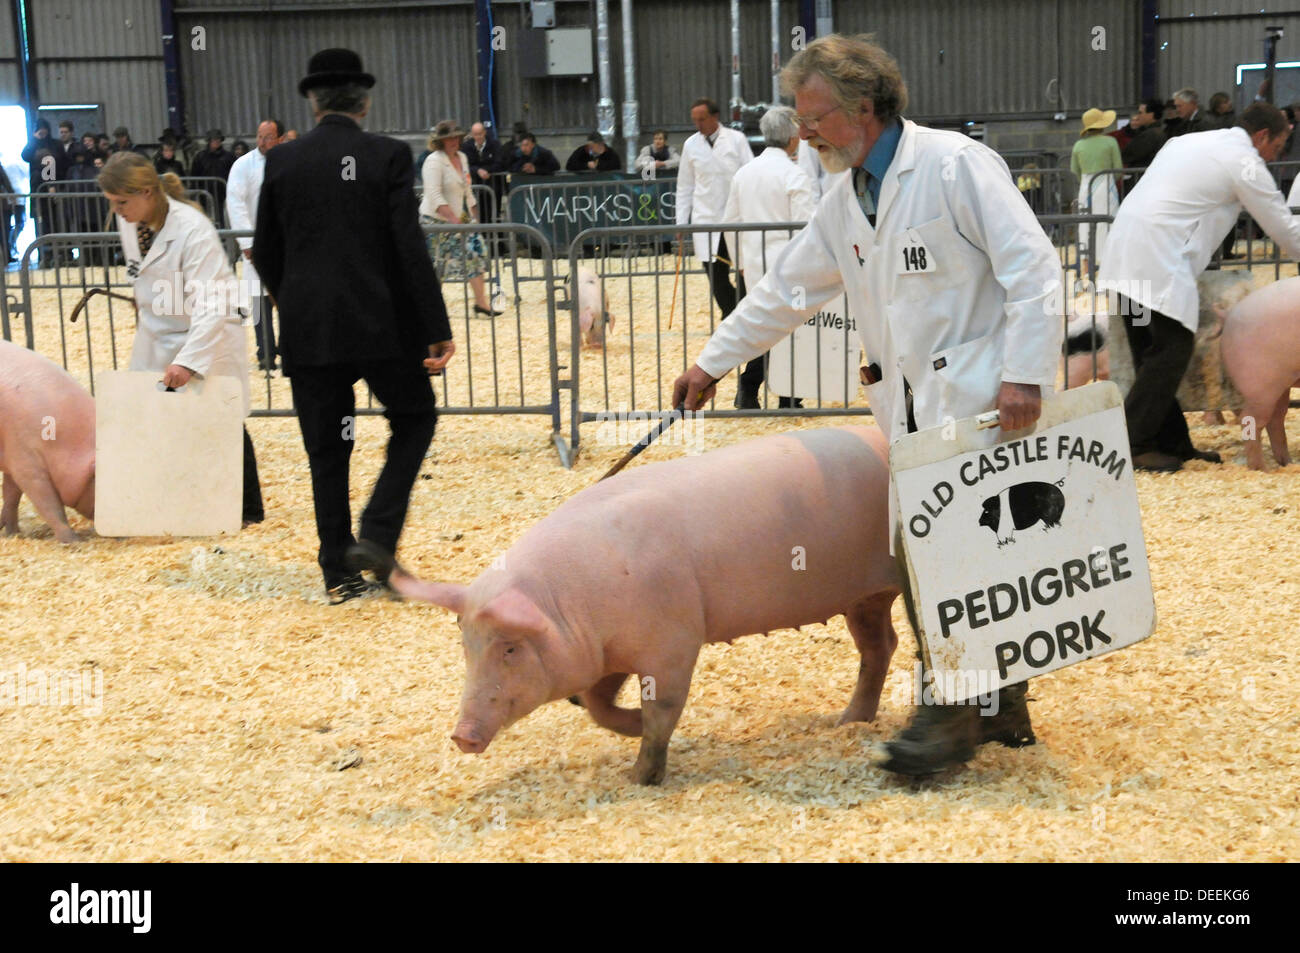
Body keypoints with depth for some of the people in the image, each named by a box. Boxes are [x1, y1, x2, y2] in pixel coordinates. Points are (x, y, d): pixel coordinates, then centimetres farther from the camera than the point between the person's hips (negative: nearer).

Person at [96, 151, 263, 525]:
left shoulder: (193, 230, -29)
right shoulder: (128, 222, -7)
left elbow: (210, 307, -33)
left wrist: (188, 360, -39)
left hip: (207, 338, -7)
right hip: (157, 337, 7)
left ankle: (249, 508, 18)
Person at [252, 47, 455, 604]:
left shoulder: (281, 162, 2)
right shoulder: (388, 156, -6)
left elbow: (264, 255, 8)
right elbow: (411, 249, -11)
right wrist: (438, 330, -9)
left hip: (309, 331, 2)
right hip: (382, 326, -2)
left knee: (326, 453, 10)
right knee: (414, 417, 18)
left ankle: (339, 574, 13)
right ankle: (377, 536, 4)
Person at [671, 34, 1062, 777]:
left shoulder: (955, 165, -9)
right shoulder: (846, 203, 16)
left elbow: (1031, 266, -13)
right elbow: (786, 290, 24)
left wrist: (1024, 375, -19)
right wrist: (713, 363, 25)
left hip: (978, 401, -8)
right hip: (912, 408, 8)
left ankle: (953, 715, -4)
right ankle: (1000, 708, 19)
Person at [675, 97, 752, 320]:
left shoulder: (736, 139, 1)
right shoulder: (691, 145, 7)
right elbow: (684, 188, 11)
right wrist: (681, 222, 7)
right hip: (705, 220, 2)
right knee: (716, 277, 1)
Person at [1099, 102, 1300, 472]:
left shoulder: (1192, 141, 23)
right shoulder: (1245, 163, -2)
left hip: (1125, 254, 9)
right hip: (1157, 262, -9)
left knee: (1153, 354, 11)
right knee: (1171, 350, -6)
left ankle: (1172, 441, 17)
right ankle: (1132, 445, -7)